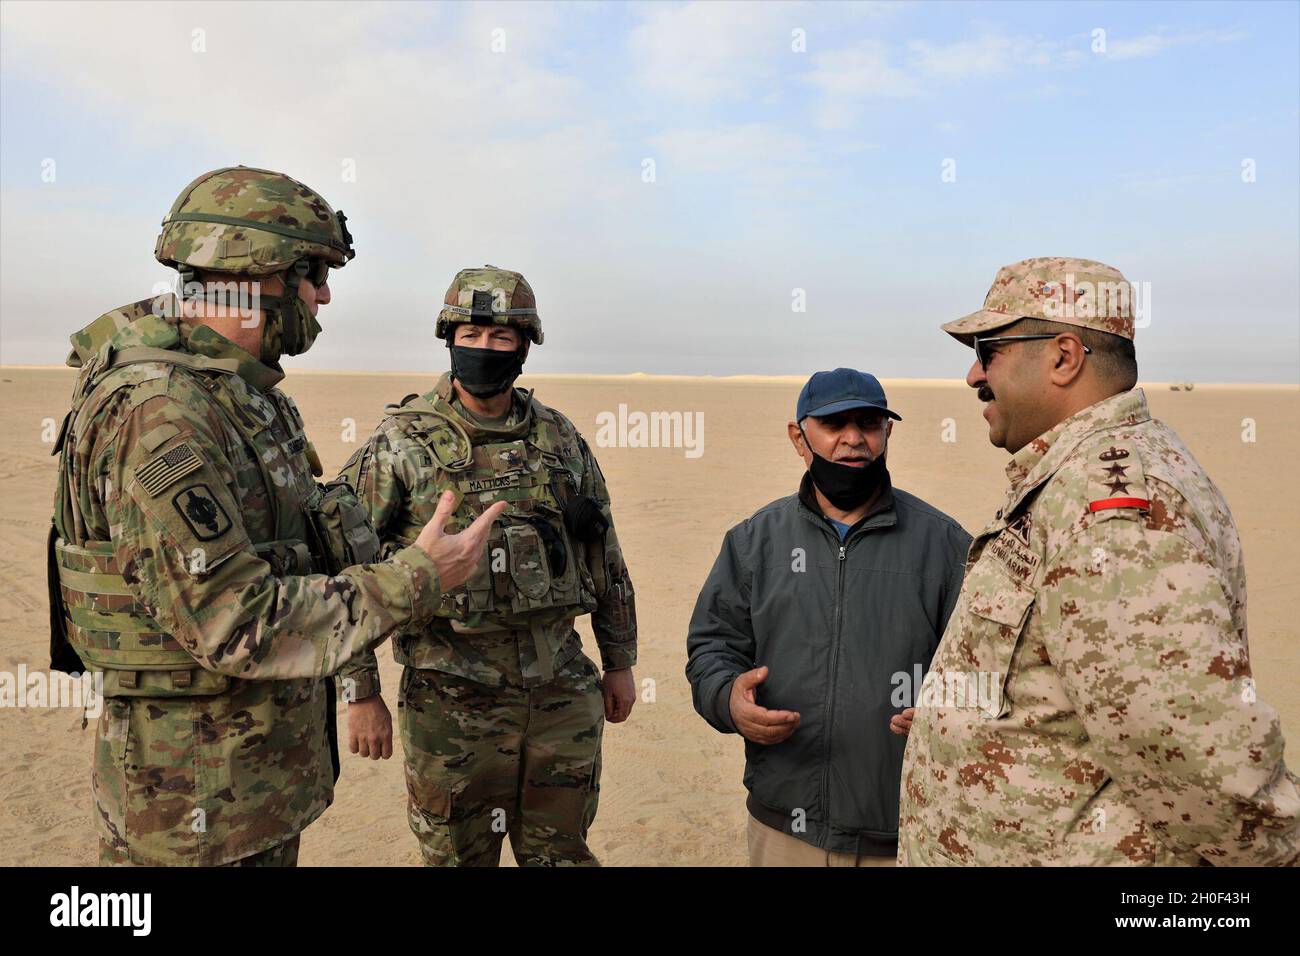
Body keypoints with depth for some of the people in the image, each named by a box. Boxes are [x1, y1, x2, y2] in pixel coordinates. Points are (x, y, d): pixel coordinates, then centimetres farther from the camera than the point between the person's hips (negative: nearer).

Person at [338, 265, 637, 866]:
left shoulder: (562, 439, 5)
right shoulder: (399, 443, -6)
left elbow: (605, 556, 12)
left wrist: (619, 661, 12)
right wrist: (361, 695, -7)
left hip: (561, 692, 3)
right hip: (453, 700, -3)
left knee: (561, 851, 16)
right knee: (457, 855, 13)